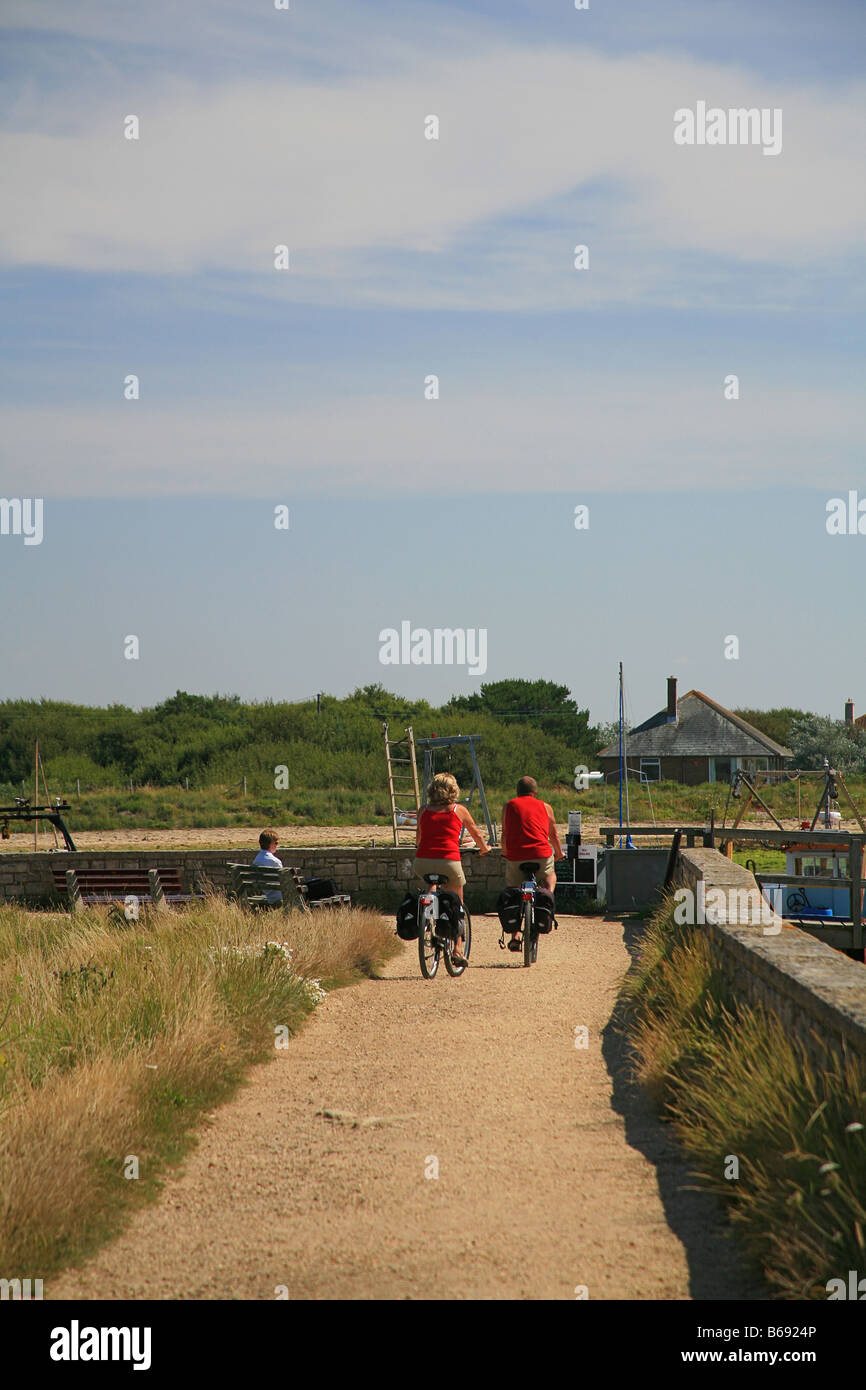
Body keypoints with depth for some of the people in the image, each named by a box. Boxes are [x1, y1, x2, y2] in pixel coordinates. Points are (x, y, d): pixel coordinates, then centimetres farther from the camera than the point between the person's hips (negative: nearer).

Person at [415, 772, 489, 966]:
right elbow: (476, 834, 22)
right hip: (449, 861, -2)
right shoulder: (459, 810, 8)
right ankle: (457, 949, 8)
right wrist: (484, 848, 43)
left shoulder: (424, 811, 13)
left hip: (423, 861, 2)